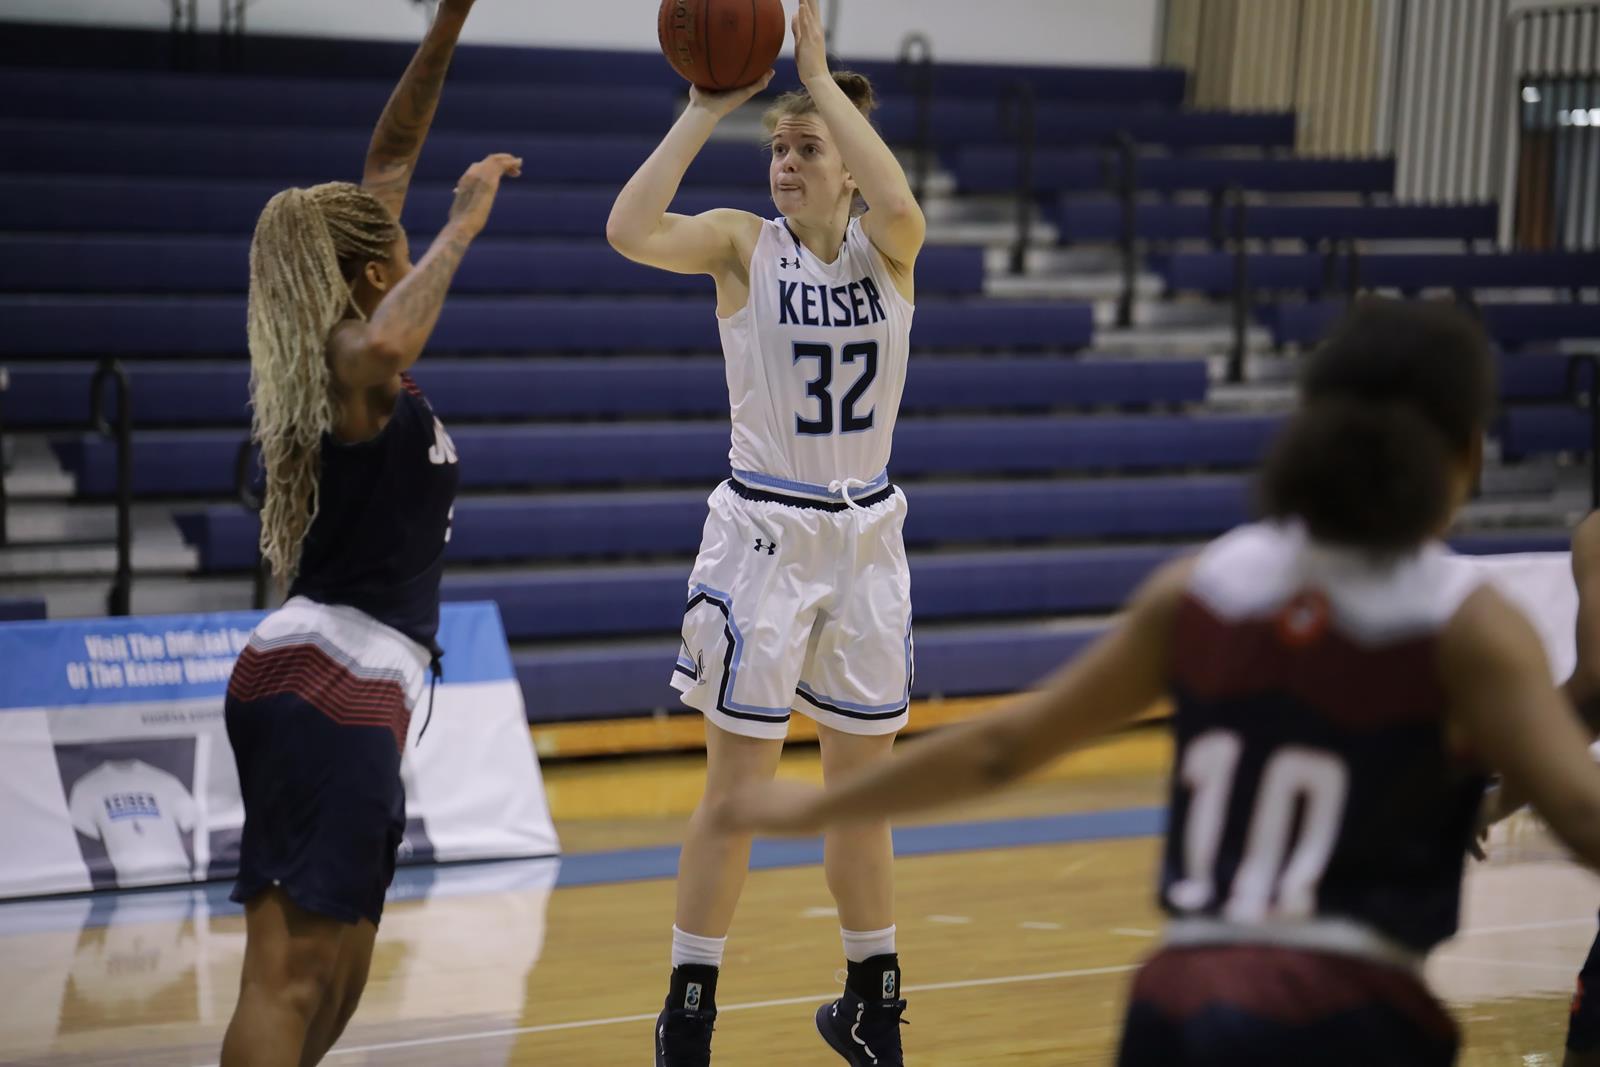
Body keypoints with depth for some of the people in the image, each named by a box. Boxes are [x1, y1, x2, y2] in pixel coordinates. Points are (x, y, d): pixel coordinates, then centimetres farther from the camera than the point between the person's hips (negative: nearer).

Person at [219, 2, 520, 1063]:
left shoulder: (359, 362, 13)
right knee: (289, 977, -16)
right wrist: (464, 222, -27)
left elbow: (389, 160, 20)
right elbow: (383, 349, -39)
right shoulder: (351, 366, -10)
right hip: (329, 684, -10)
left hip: (355, 692, 10)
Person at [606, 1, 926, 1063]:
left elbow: (900, 203, -27)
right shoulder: (743, 244, -5)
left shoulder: (887, 250, -1)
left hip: (865, 537, 3)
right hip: (764, 533, -2)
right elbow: (631, 230, -24)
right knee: (738, 788, -1)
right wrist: (706, 110, -21)